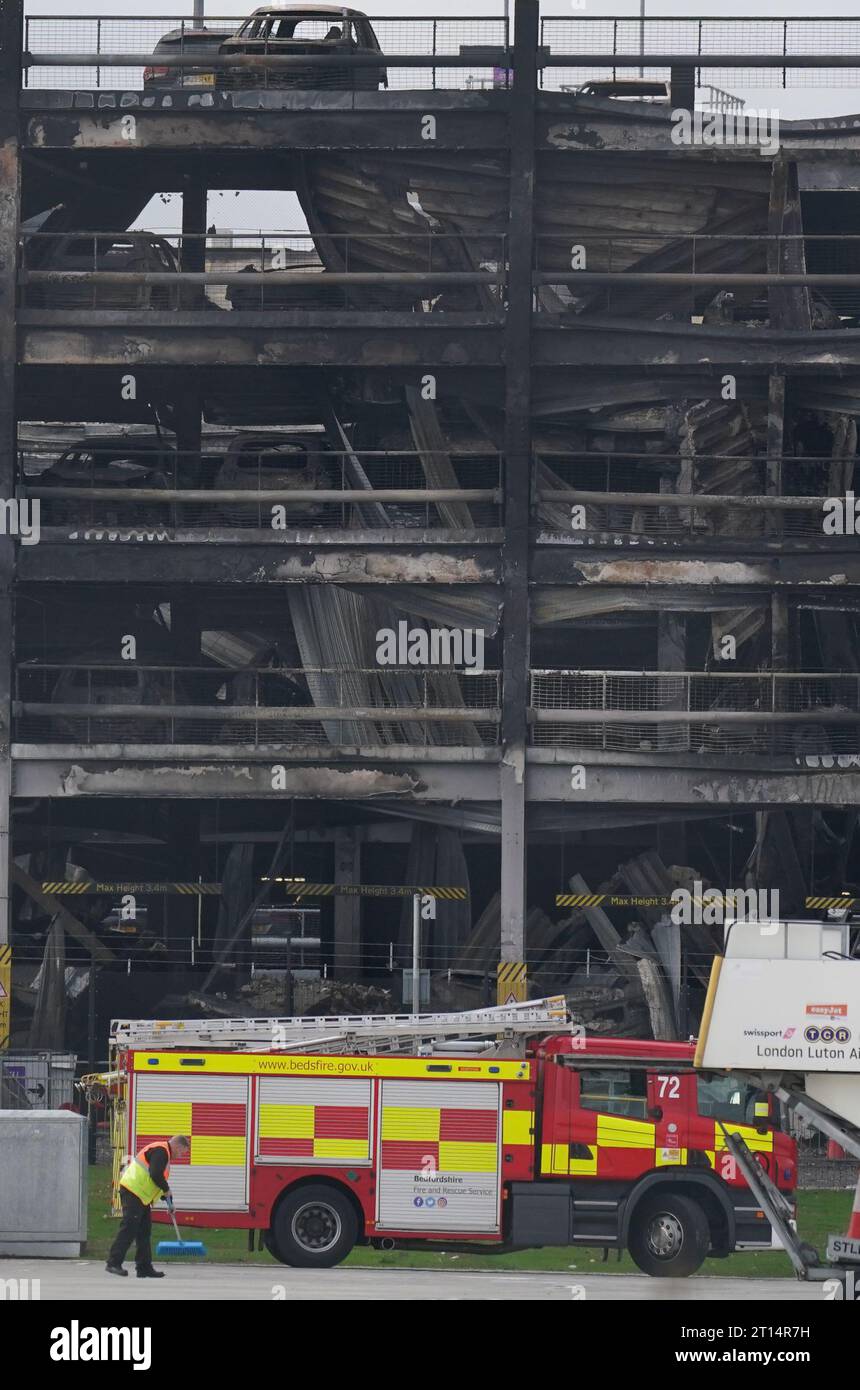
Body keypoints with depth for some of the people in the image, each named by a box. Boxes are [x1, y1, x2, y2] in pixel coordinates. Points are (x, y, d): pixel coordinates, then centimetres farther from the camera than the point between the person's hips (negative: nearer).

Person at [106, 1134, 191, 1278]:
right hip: (133, 1192, -11)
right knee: (129, 1228, -12)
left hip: (141, 1196, 11)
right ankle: (113, 1263, -13)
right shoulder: (161, 1151, -12)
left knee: (144, 1231, 11)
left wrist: (169, 1202, 26)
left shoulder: (163, 1152, 22)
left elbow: (159, 1177, 28)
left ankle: (145, 1268, 14)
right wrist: (166, 1189, -7)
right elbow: (156, 1175, -23)